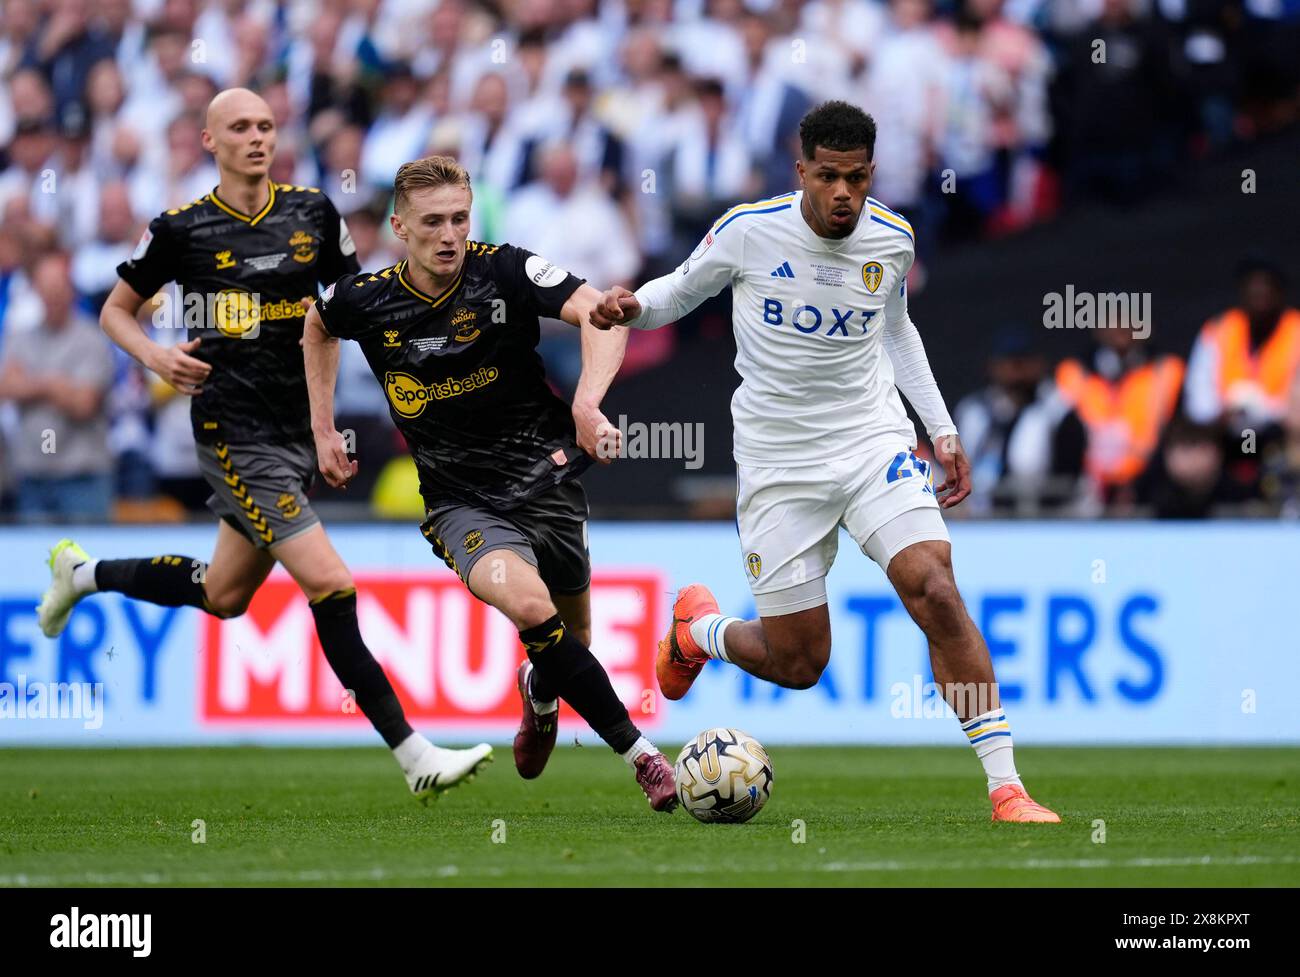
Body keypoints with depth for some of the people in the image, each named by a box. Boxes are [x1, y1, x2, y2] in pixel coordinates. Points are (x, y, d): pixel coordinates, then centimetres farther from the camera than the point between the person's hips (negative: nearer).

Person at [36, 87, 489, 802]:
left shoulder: (313, 213, 5)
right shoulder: (181, 229, -5)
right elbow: (116, 309, 7)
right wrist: (155, 355, -12)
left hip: (299, 426, 6)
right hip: (234, 431, -6)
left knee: (223, 596, 19)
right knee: (330, 584, -16)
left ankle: (82, 574, 45)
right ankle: (414, 756, -15)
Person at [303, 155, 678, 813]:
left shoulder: (505, 270, -14)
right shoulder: (365, 300, -7)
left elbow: (598, 313, -27)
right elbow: (318, 327, 18)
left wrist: (587, 401, -43)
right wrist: (323, 429, 13)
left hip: (545, 479, 1)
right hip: (461, 502, -1)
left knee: (571, 637, 13)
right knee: (529, 604, -29)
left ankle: (540, 692, 54)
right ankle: (641, 755, -22)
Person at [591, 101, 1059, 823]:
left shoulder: (891, 240, 0)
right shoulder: (749, 230, -10)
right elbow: (684, 288, 9)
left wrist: (941, 429, 17)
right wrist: (632, 307, -14)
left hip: (874, 440, 2)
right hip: (779, 464, -2)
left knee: (936, 593, -22)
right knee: (797, 666, 1)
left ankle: (1006, 790, -19)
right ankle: (697, 627, 38)